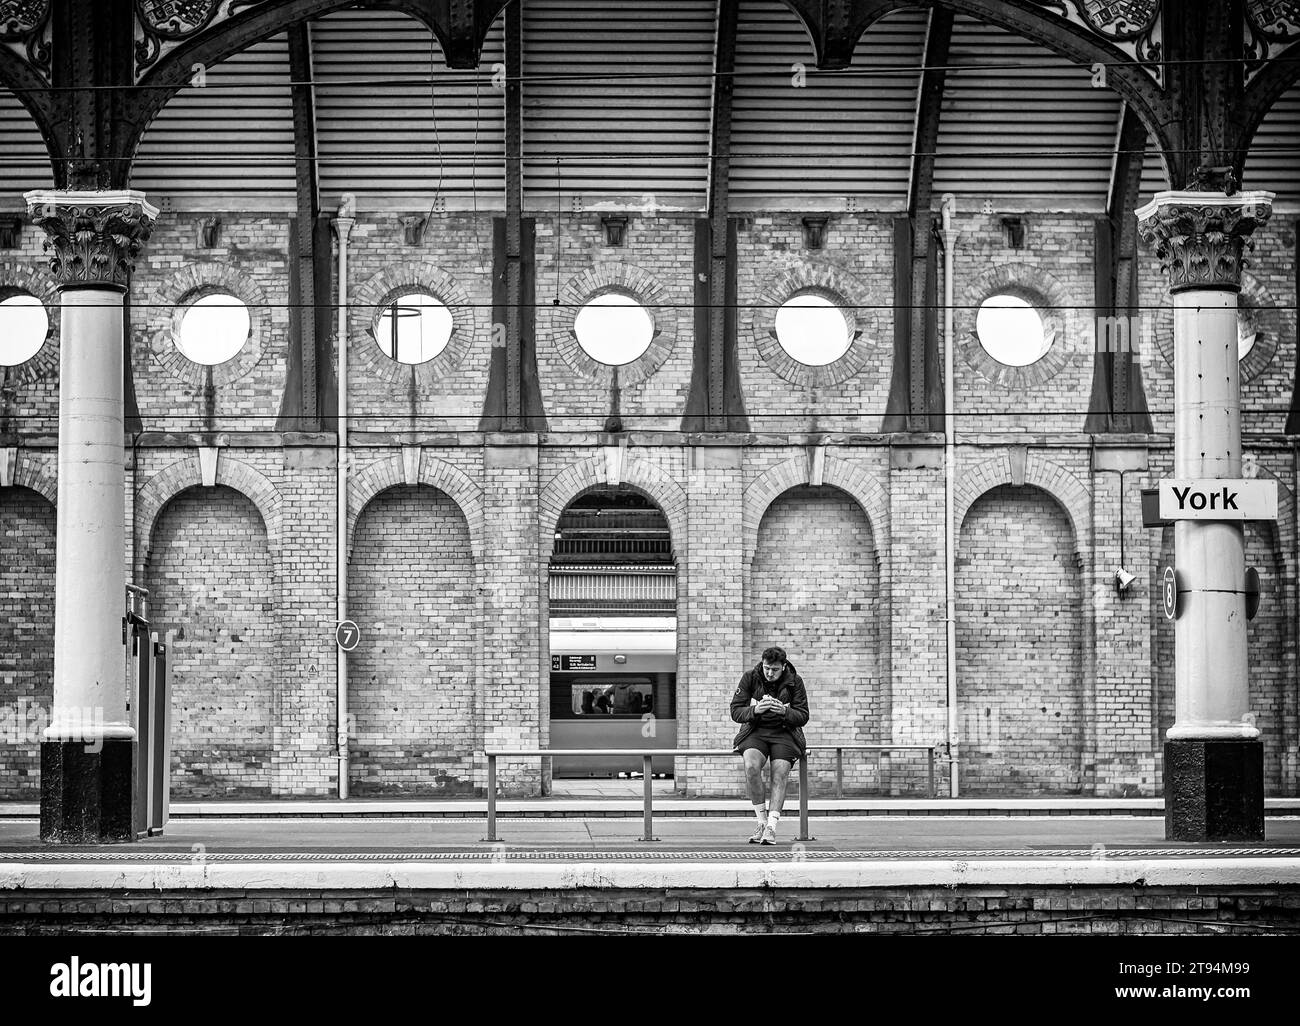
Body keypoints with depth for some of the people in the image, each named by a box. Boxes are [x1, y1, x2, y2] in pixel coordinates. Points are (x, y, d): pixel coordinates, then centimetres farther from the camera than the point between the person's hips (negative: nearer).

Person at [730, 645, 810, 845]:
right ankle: (761, 821, -19)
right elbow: (735, 712, -1)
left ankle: (771, 827, -25)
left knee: (780, 773, -24)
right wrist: (755, 710, -22)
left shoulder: (795, 681, -1)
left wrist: (784, 711, -22)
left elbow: (803, 716, -1)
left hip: (784, 733, 0)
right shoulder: (750, 678, -1)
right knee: (751, 766, -29)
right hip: (755, 732, 0)